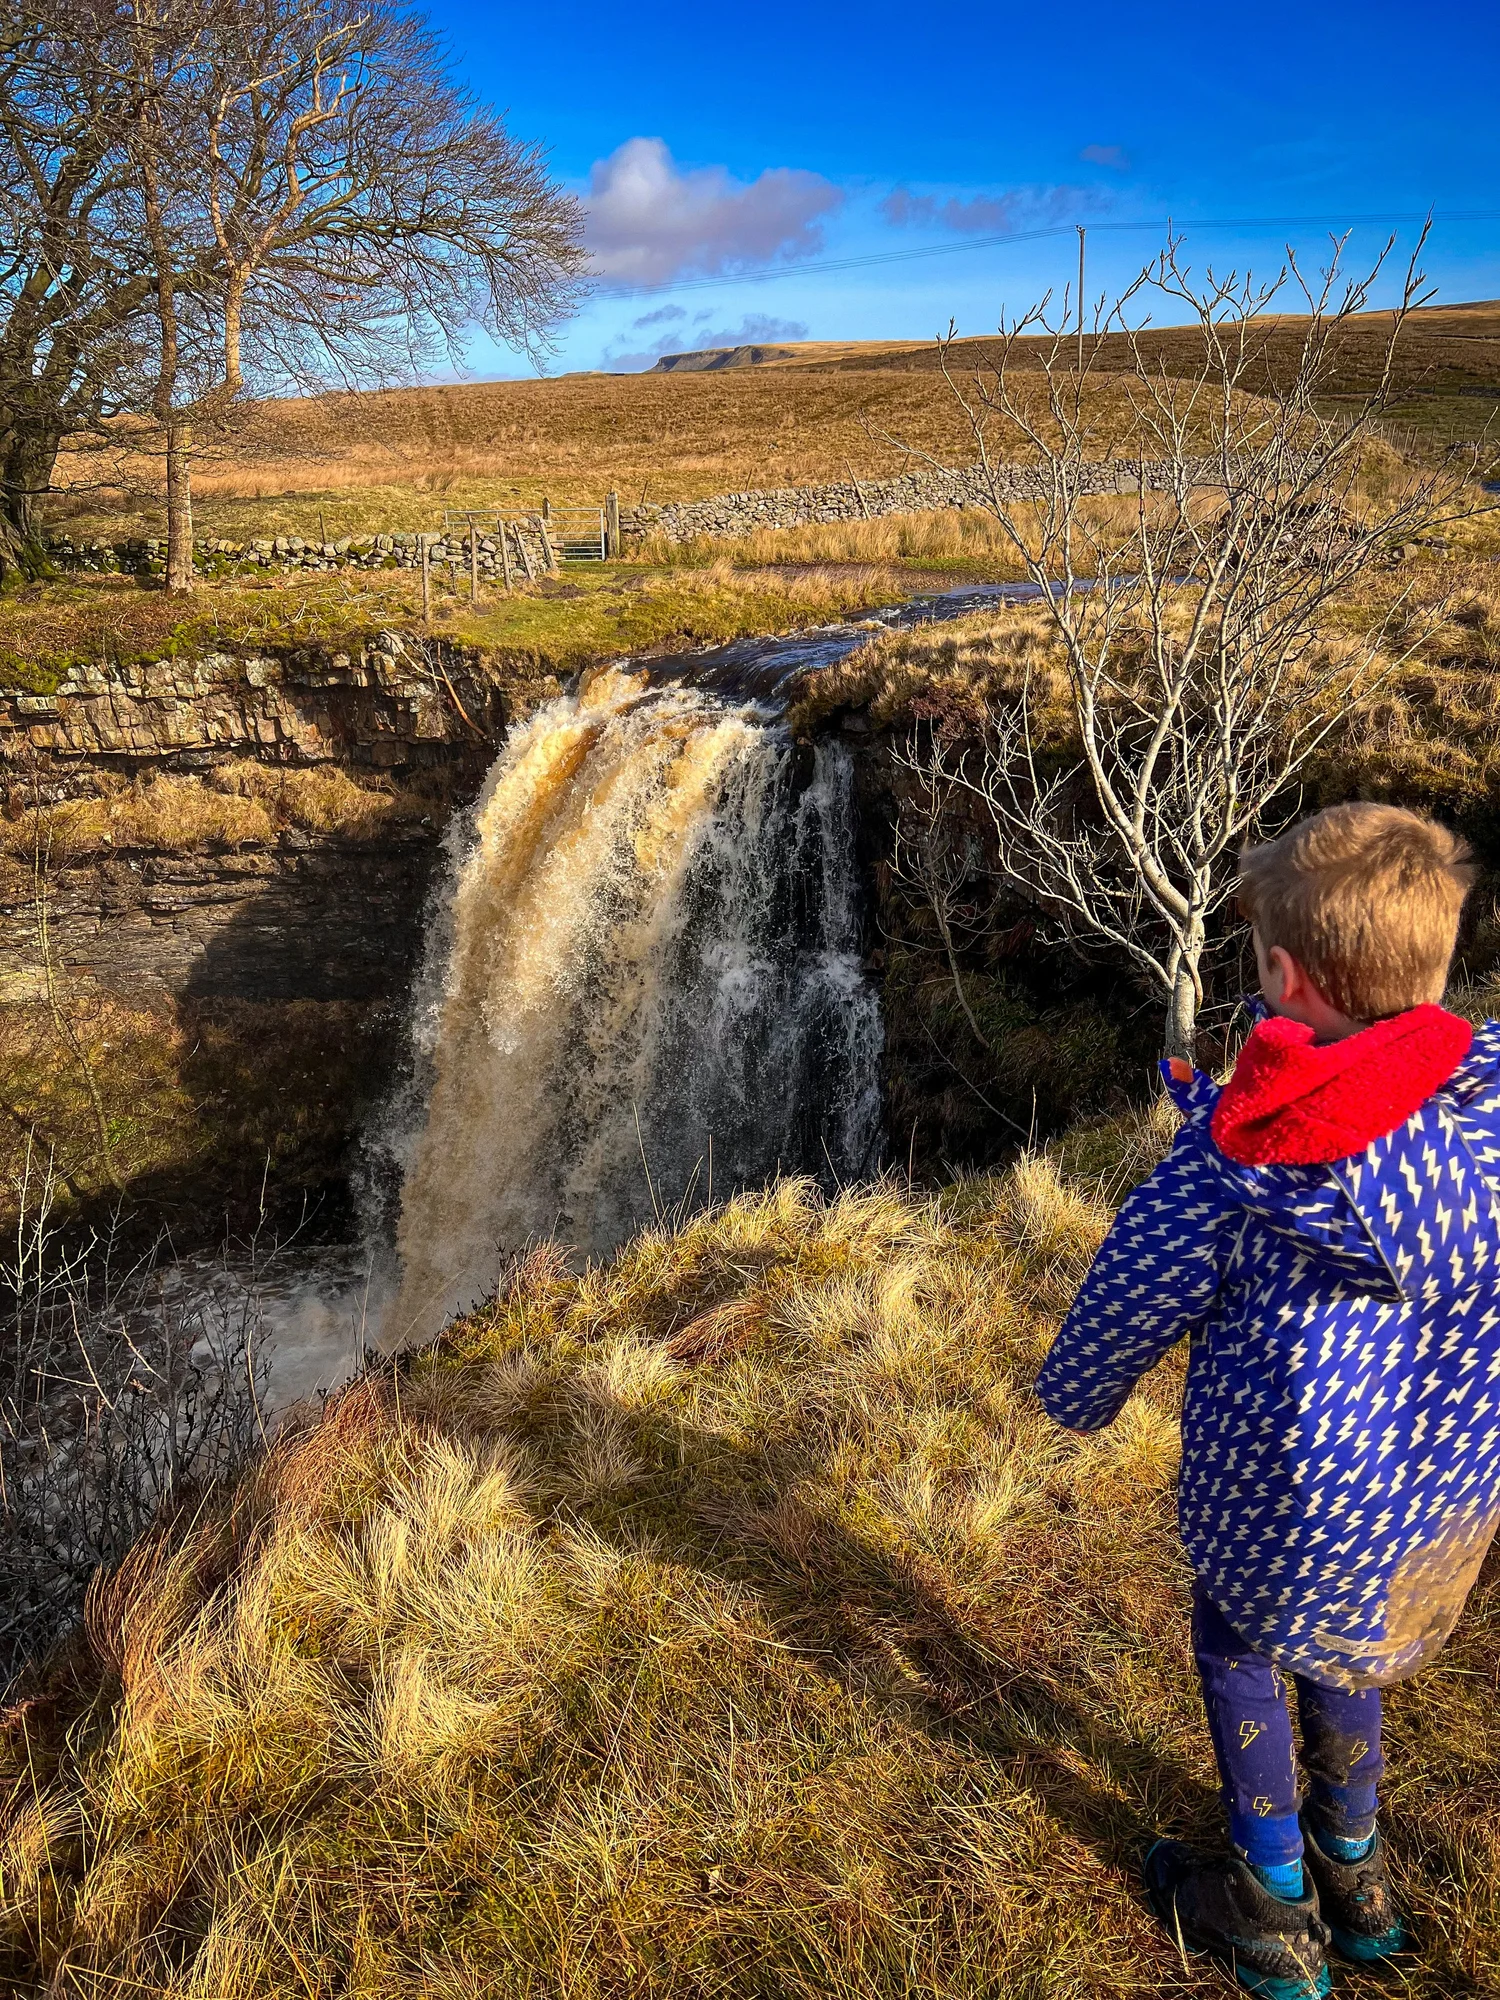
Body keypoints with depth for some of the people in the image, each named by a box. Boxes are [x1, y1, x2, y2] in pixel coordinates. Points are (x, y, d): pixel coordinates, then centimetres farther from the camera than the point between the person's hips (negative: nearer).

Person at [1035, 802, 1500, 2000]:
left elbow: (1132, 1298, -9)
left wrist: (1076, 1395, 11)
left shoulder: (1239, 1162, -25)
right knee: (1341, 1640, 31)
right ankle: (1357, 1878, 51)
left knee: (1242, 1649, 25)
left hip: (1294, 1491, -5)